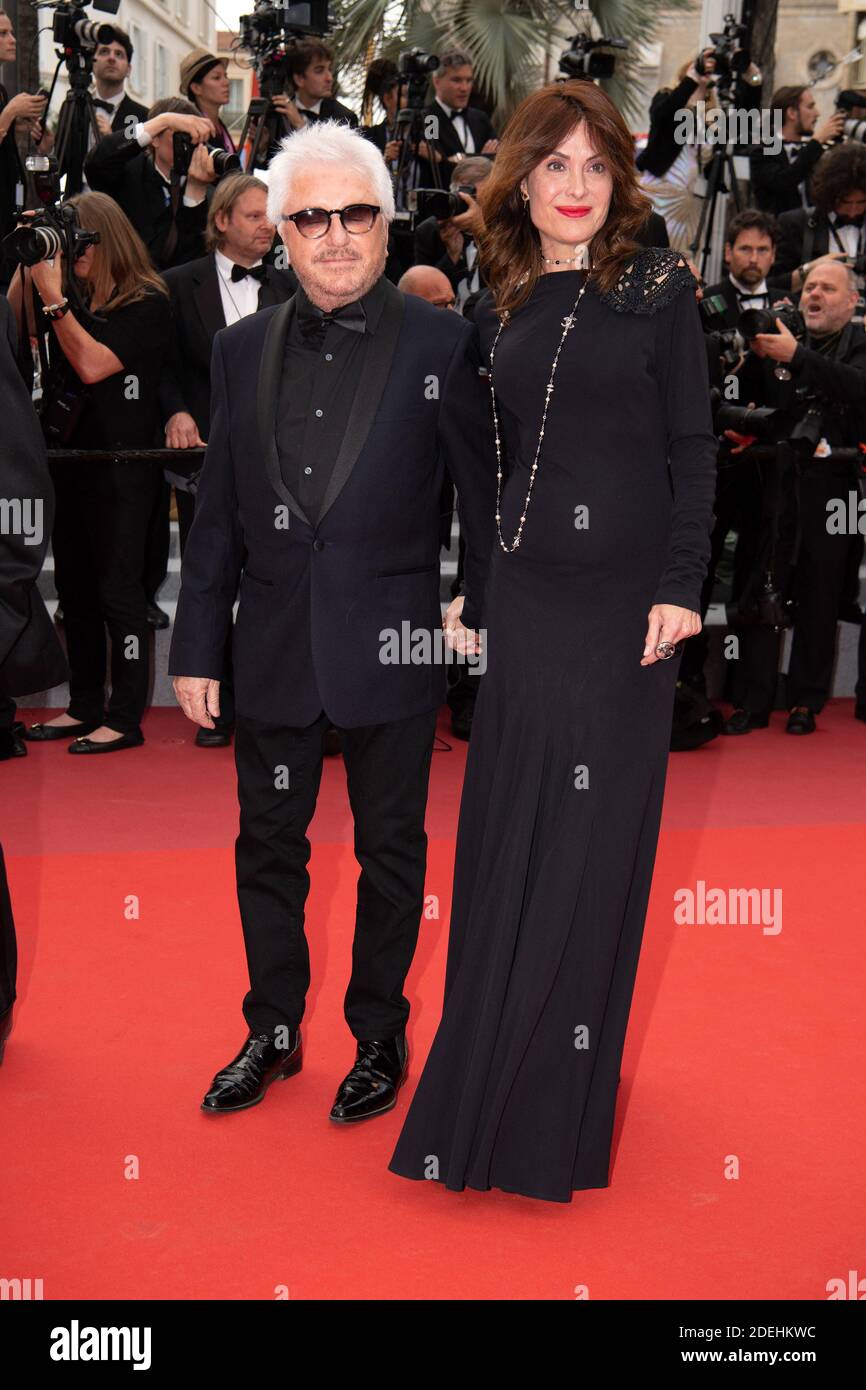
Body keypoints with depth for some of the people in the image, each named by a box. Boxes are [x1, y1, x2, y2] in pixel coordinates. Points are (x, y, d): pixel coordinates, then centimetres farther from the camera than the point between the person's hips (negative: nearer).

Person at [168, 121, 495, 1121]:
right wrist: (196, 646, 6)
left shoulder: (441, 345, -4)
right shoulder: (242, 348, 6)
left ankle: (379, 1035, 30)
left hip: (391, 645, -3)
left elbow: (486, 499, -1)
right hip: (273, 646, 3)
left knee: (389, 850, 11)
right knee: (268, 847, 14)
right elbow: (217, 511, 7)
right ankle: (272, 1031, 33)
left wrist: (483, 622, -5)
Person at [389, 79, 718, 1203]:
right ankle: (490, 1083, 23)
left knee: (596, 838, 3)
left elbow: (693, 448, -4)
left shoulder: (660, 287, -1)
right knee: (507, 827, 7)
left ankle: (558, 1108, 17)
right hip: (524, 593, 4)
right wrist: (461, 584, 11)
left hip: (625, 597, -3)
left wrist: (681, 586, -12)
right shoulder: (501, 304, 10)